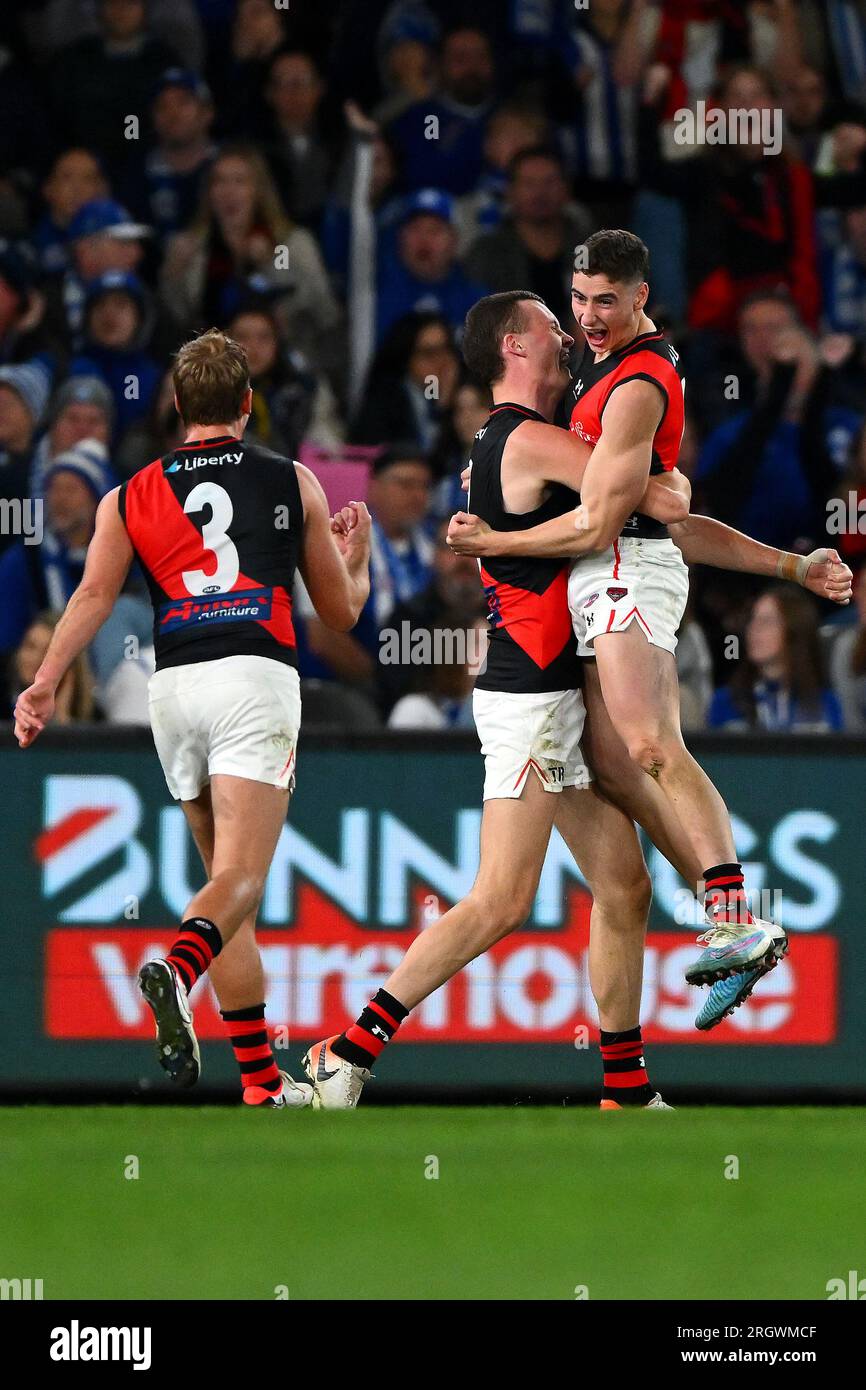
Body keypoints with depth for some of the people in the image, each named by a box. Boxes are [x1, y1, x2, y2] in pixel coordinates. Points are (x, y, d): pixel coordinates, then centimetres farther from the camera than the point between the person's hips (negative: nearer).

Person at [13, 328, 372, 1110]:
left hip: (173, 686, 3)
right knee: (240, 880, -13)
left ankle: (263, 1078, 12)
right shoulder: (292, 483, 13)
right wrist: (358, 556, 40)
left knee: (229, 877, 14)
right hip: (256, 677, -3)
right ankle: (176, 972, -46)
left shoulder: (132, 496, 15)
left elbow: (94, 595, -1)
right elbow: (342, 610, 20)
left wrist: (45, 684, -7)